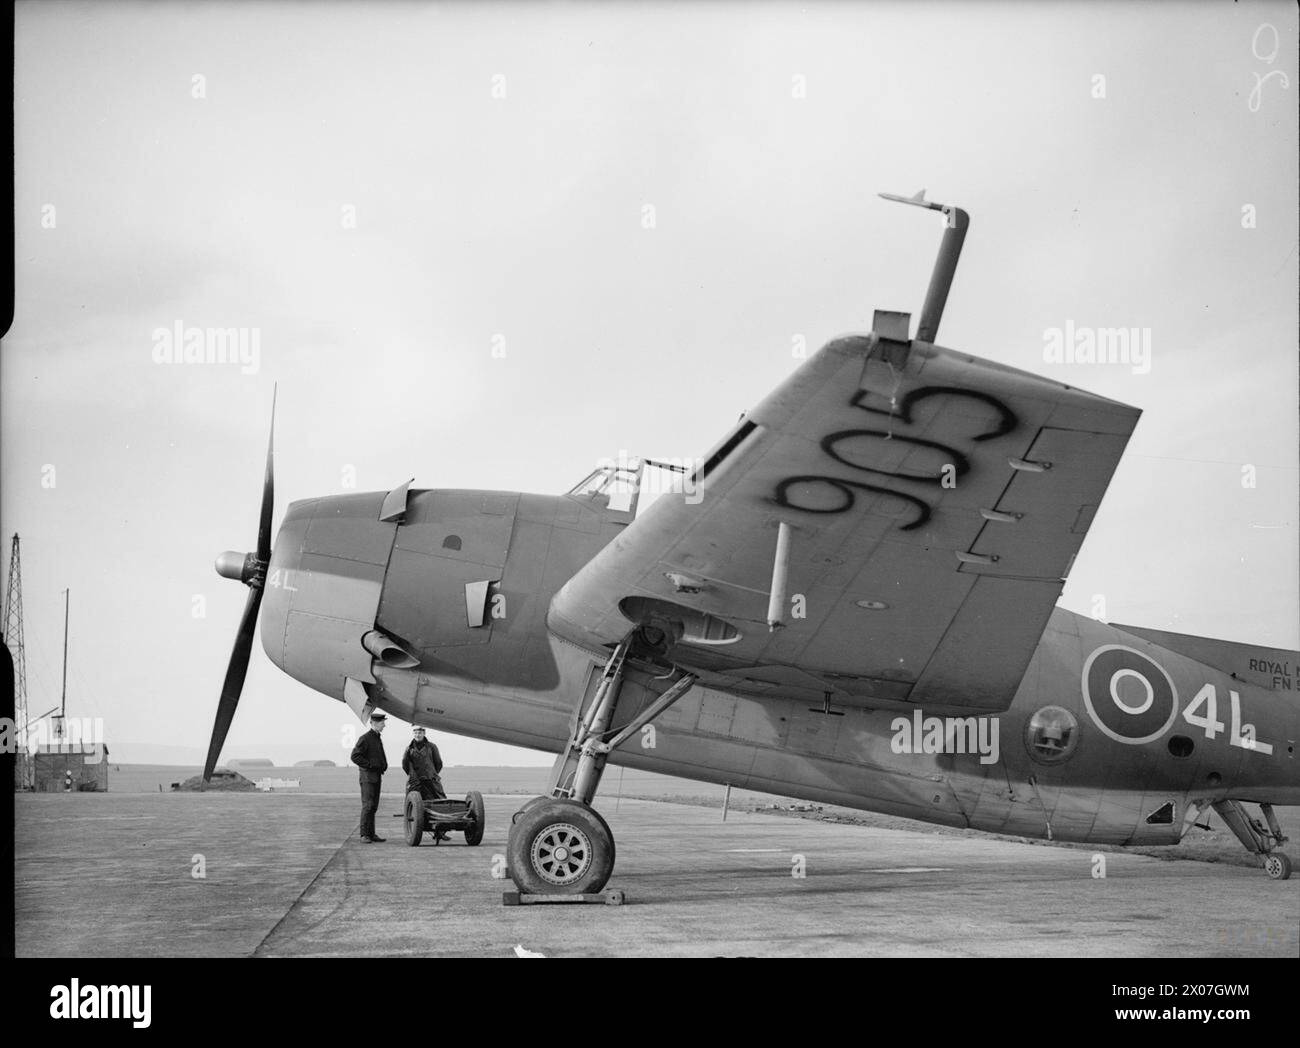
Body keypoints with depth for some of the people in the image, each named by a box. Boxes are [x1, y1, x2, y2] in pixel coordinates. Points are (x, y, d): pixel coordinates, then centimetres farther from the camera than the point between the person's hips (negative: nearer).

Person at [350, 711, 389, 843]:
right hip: (368, 777, -8)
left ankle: (372, 834, 13)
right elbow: (355, 756, -16)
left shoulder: (378, 738, 16)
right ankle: (364, 835, -6)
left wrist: (381, 770, 11)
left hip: (376, 777, 8)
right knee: (367, 806, -8)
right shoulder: (365, 738, -11)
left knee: (374, 806, 10)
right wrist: (370, 765, -17)